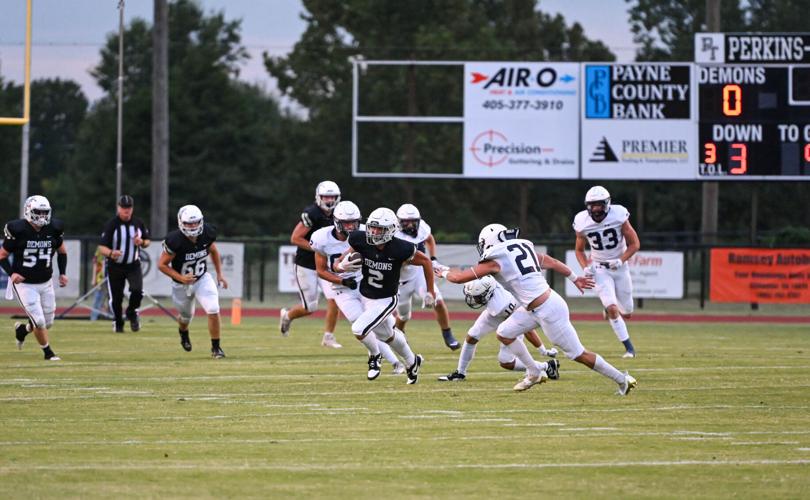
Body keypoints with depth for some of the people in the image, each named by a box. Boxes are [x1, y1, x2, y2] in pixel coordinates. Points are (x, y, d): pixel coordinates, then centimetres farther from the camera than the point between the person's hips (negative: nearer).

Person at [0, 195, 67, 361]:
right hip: (24, 284, -5)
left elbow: (62, 252, 13)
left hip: (46, 283, 5)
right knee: (39, 322, -10)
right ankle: (48, 352, 14)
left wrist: (62, 273, 0)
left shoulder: (54, 229, -5)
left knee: (47, 322, 10)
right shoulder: (17, 230, -16)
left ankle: (22, 330, 41)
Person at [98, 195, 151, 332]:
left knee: (137, 290, -18)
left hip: (134, 265, 2)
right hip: (115, 266, -2)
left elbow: (148, 240, 14)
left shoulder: (138, 223, 0)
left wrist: (142, 242, -11)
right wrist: (111, 253, -36)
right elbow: (102, 246, -14)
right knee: (116, 298, 2)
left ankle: (132, 313, 12)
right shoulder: (111, 225, -12)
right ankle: (118, 323, 27)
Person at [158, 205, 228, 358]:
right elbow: (162, 265, -20)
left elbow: (213, 252, 6)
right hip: (182, 283, -2)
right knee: (187, 315, 19)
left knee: (213, 311, -17)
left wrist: (219, 274, 4)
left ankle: (216, 347, 0)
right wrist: (181, 278, -29)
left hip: (202, 278, 2)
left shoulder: (207, 234, -17)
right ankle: (183, 332, 57)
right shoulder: (175, 241, -30)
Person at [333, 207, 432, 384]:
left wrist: (430, 293, -5)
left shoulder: (400, 250, -27)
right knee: (387, 335, 23)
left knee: (358, 329, -19)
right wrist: (342, 266, -33)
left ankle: (374, 356, 12)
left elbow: (425, 262, -10)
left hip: (385, 301, -5)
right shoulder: (361, 242, -19)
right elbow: (337, 264, -8)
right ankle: (412, 362, 49)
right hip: (365, 296, 5)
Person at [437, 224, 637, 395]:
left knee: (577, 354, -1)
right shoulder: (522, 248, 11)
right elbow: (551, 262, 21)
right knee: (504, 333, 16)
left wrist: (444, 272, 19)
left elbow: (459, 277, -1)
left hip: (548, 310, -9)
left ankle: (622, 379, 6)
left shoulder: (495, 261, -10)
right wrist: (574, 278, 32)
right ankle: (534, 374, 24)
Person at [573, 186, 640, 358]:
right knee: (612, 309, -18)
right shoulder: (583, 223, -12)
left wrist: (621, 260, -22)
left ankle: (609, 306, 46)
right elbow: (579, 250, 5)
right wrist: (586, 267, -13)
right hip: (600, 269, -1)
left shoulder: (618, 216, -17)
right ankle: (629, 348, -6)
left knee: (626, 313, 9)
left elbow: (634, 244, -8)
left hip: (619, 267, 1)